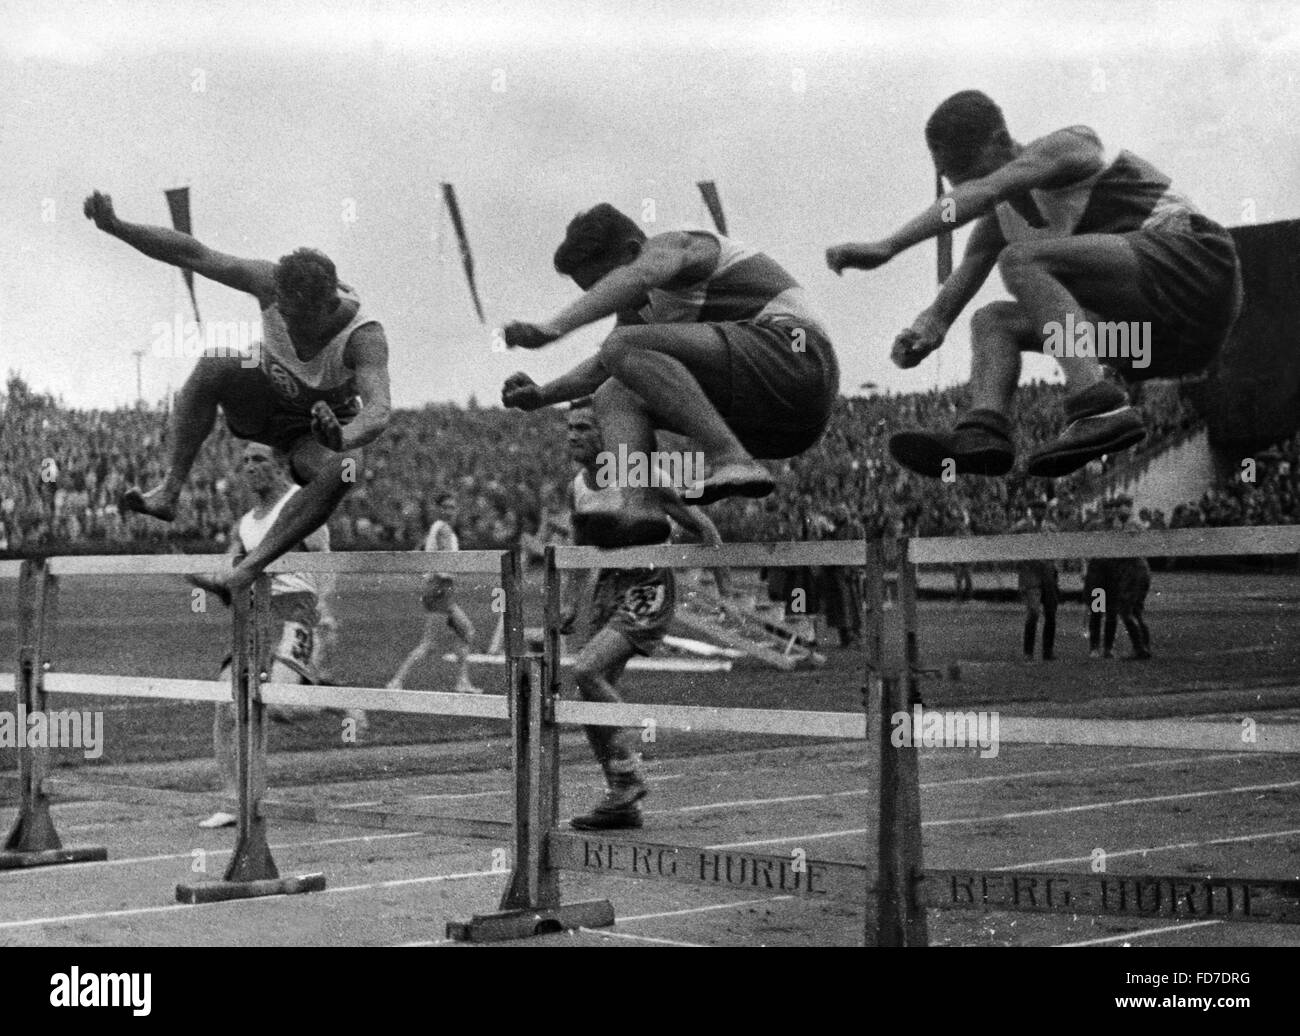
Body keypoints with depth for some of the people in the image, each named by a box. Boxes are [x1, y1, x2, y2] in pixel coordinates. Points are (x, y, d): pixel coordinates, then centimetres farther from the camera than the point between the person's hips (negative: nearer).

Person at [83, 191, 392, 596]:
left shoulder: (364, 336, -35)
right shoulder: (272, 284, -25)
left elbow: (378, 410, -51)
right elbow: (193, 253, -22)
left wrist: (343, 439, -73)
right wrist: (115, 227, -32)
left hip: (322, 425, -2)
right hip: (264, 399, 3)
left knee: (341, 470, -38)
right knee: (214, 365, -30)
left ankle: (249, 569, -37)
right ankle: (169, 492, -31)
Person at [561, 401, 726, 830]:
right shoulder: (577, 489, 5)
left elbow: (702, 528, -9)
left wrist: (726, 593, -14)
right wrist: (571, 605, 13)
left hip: (648, 589, -8)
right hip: (609, 587, 8)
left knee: (586, 670, -23)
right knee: (590, 697, 3)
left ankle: (629, 776, -10)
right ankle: (623, 804, 14)